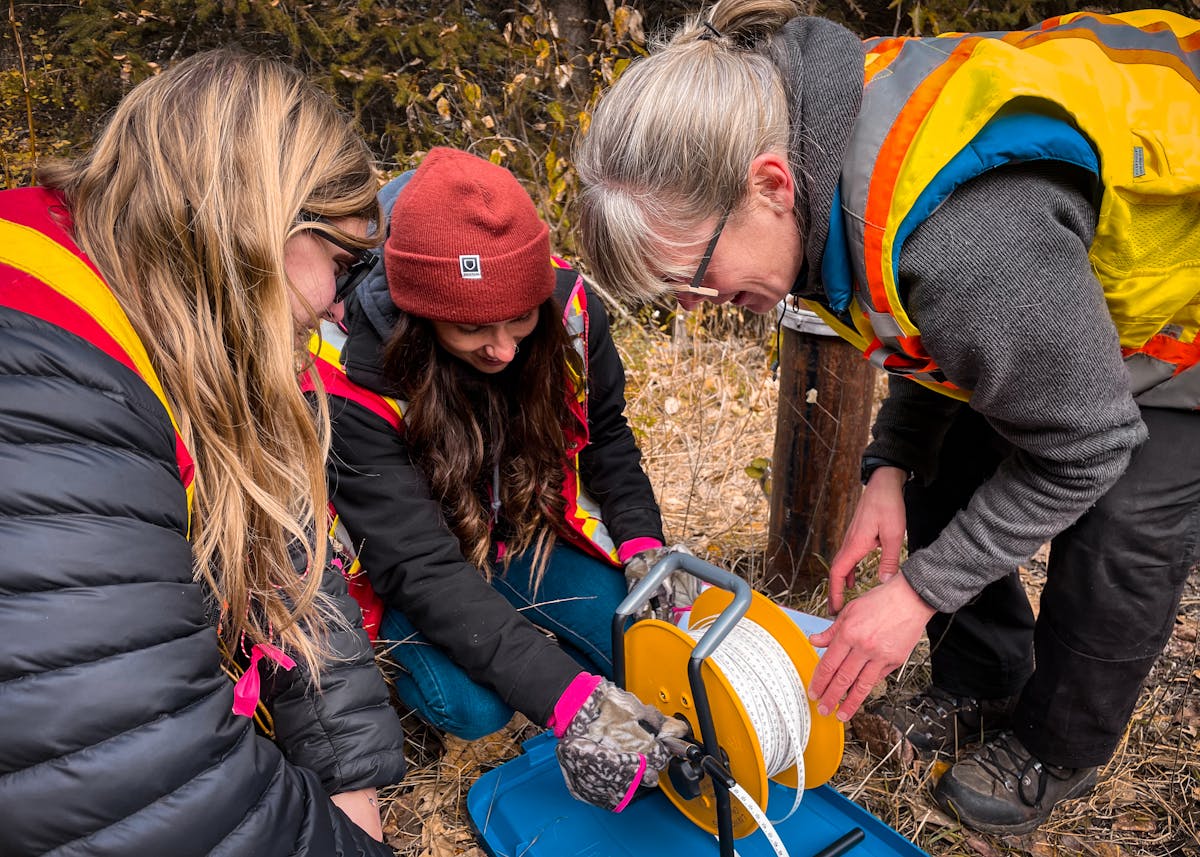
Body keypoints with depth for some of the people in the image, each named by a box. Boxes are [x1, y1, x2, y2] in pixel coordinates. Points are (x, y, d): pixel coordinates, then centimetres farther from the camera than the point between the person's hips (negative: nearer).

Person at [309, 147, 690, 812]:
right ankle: (401, 655, 7)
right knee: (474, 706, -27)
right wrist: (566, 698, -45)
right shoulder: (354, 383, -32)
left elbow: (605, 437, -3)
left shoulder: (568, 308, -21)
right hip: (401, 563, -3)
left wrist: (642, 545, -21)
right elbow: (423, 568, -35)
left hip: (529, 526, 4)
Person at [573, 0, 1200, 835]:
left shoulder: (967, 236, -46)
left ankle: (1053, 754, 18)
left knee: (1119, 539, -9)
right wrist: (891, 466, -9)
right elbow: (935, 325, 0)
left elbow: (1080, 447, -29)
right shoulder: (819, 140, -18)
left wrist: (919, 591, -23)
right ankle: (985, 687, 27)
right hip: (1063, 302, 7)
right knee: (947, 483, 5)